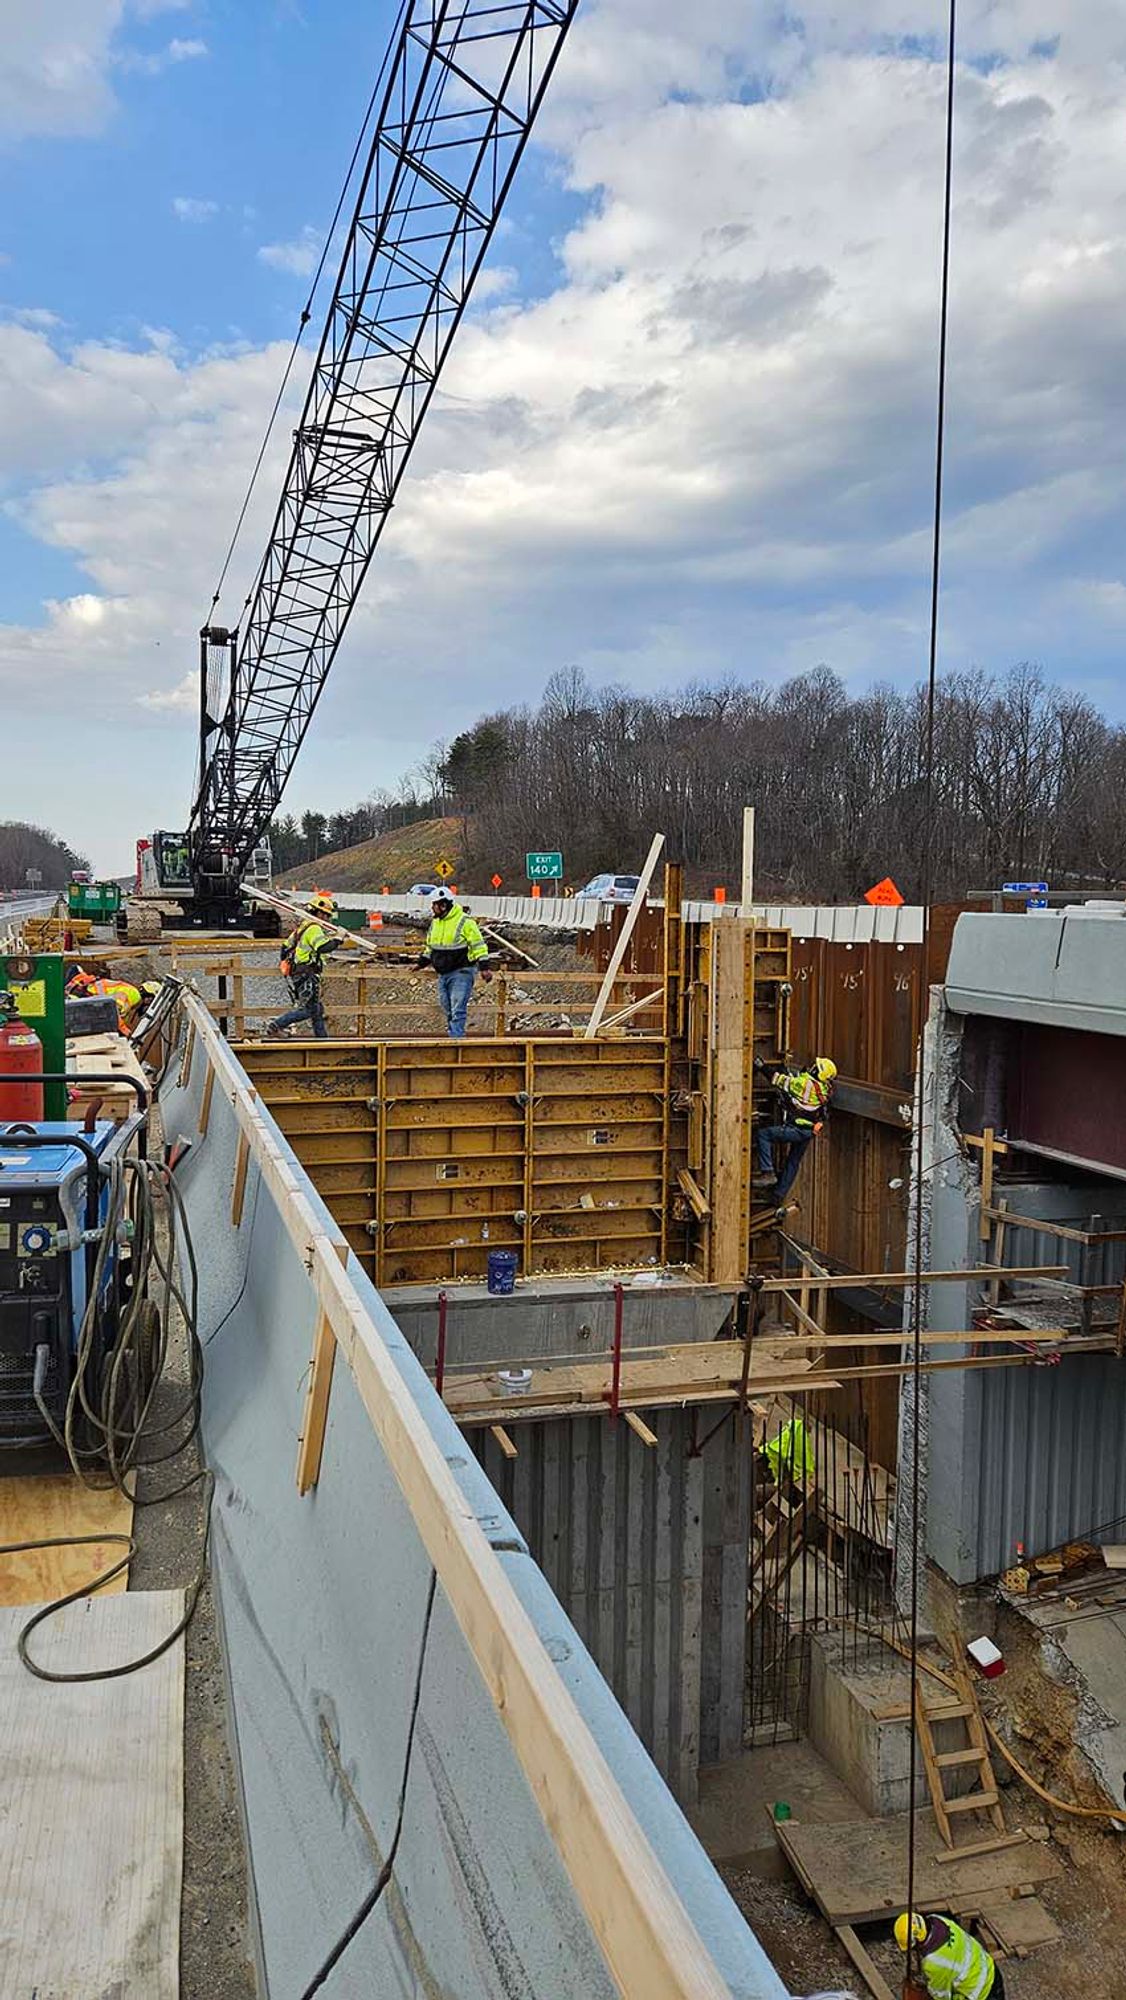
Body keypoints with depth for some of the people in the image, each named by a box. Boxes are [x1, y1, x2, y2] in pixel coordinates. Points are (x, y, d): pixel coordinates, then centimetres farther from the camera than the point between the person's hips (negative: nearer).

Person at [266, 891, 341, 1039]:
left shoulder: (302, 925, 19)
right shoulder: (314, 929, -13)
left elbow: (285, 948, 24)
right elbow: (323, 947, -31)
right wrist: (338, 938, -21)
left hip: (296, 975, 11)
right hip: (307, 976, -11)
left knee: (318, 1009, 12)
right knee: (309, 1008, -11)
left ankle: (322, 1039, 13)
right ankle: (275, 1026, -11)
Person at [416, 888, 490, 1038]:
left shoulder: (465, 922, -11)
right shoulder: (435, 922, 11)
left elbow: (478, 944, -9)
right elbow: (430, 946, 25)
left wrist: (483, 967, -14)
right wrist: (423, 961, 15)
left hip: (461, 972, -7)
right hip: (443, 974, 7)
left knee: (458, 1009, -13)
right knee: (448, 1010, 10)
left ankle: (456, 1037, -15)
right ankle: (453, 1036, 19)